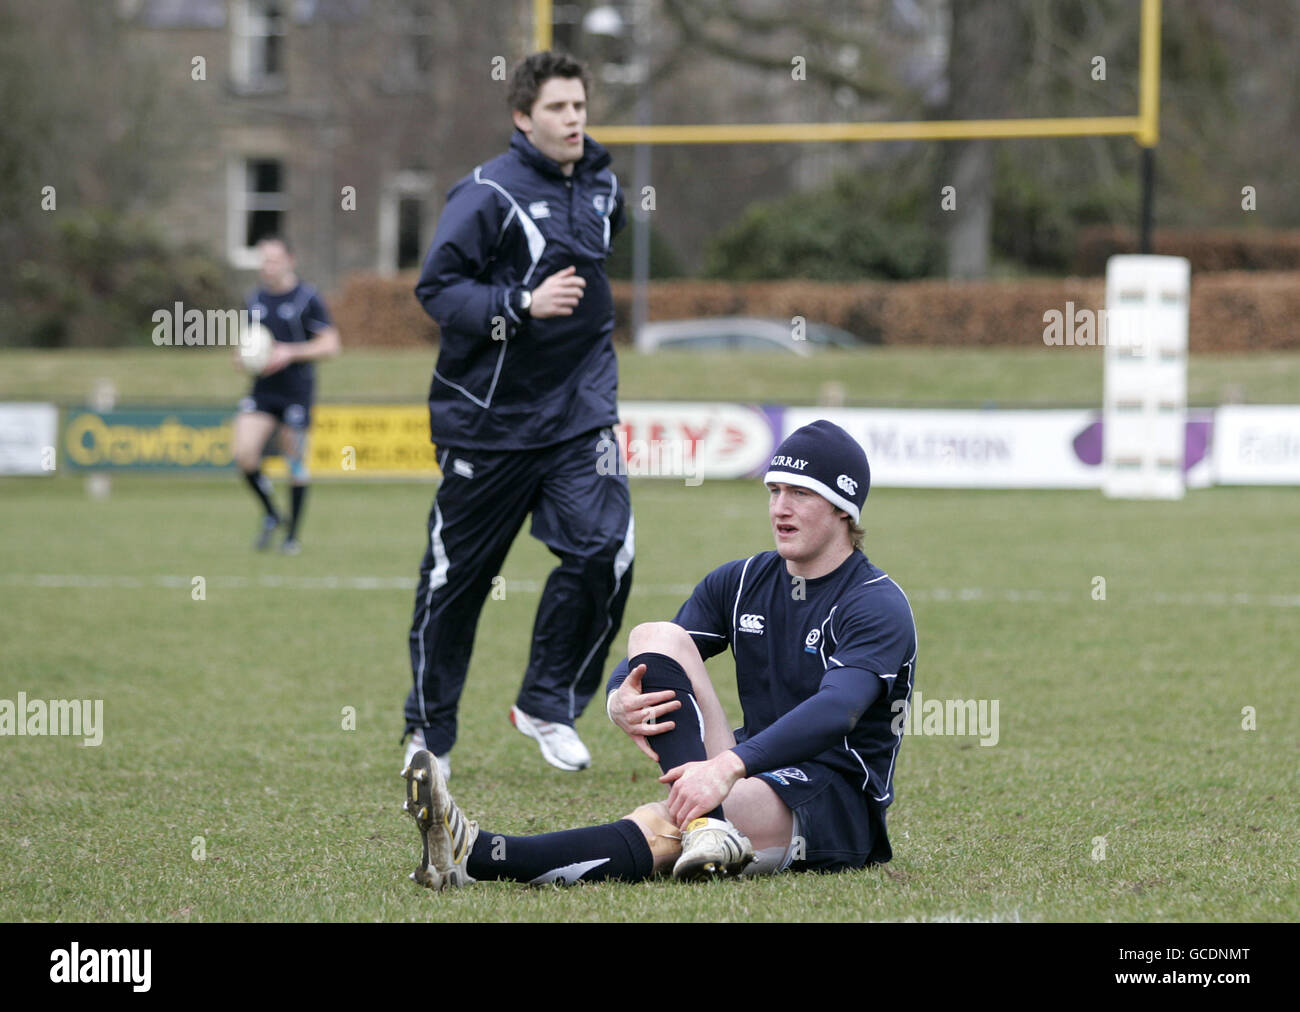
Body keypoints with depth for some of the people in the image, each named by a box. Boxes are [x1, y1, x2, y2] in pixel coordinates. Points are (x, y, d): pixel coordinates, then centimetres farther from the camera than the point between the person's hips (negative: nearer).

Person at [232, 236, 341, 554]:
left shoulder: (308, 298, -6)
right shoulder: (256, 300, 11)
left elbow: (330, 345, -8)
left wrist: (289, 353, -18)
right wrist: (242, 356, 2)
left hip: (296, 393, -4)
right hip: (262, 391, 4)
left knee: (295, 462, 1)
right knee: (243, 453, -13)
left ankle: (293, 535, 14)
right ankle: (270, 515, 8)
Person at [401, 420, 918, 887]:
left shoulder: (879, 606, -12)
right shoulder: (741, 581, 12)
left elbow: (834, 712, -31)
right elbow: (633, 674, 5)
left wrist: (728, 767, -47)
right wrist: (621, 700, -23)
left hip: (839, 807, -8)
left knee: (660, 827, -37)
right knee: (654, 636, -16)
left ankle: (474, 856, -54)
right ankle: (707, 821, -39)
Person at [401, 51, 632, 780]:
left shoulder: (602, 186, 9)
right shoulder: (489, 194, -13)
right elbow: (437, 288, -17)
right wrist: (522, 305, -26)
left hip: (579, 414, 5)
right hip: (489, 417, -5)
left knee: (605, 551, -13)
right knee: (457, 575, 5)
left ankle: (549, 704, 5)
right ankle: (430, 733, 22)